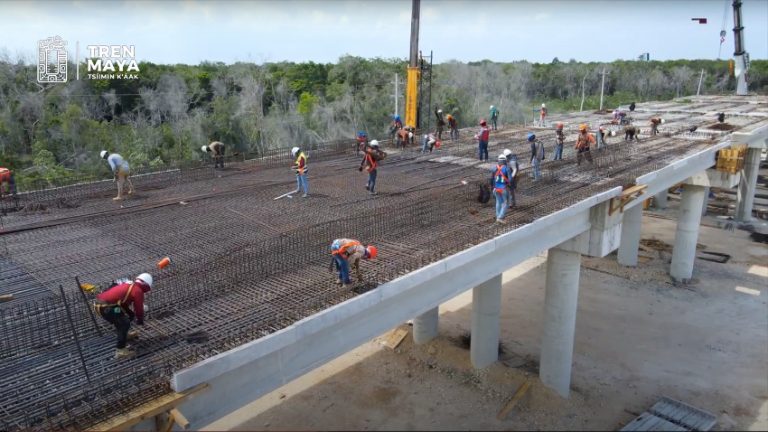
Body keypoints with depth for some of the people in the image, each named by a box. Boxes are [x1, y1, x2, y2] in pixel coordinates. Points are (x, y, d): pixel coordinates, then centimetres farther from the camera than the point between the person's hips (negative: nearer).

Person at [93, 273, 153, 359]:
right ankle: (121, 351, -6)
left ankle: (123, 334, 49)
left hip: (98, 302, 10)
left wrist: (131, 313, 41)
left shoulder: (128, 285, 25)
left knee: (121, 318, 29)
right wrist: (140, 320, 21)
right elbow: (139, 308, 4)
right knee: (124, 323, -4)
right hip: (105, 307, -10)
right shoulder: (138, 291, -2)